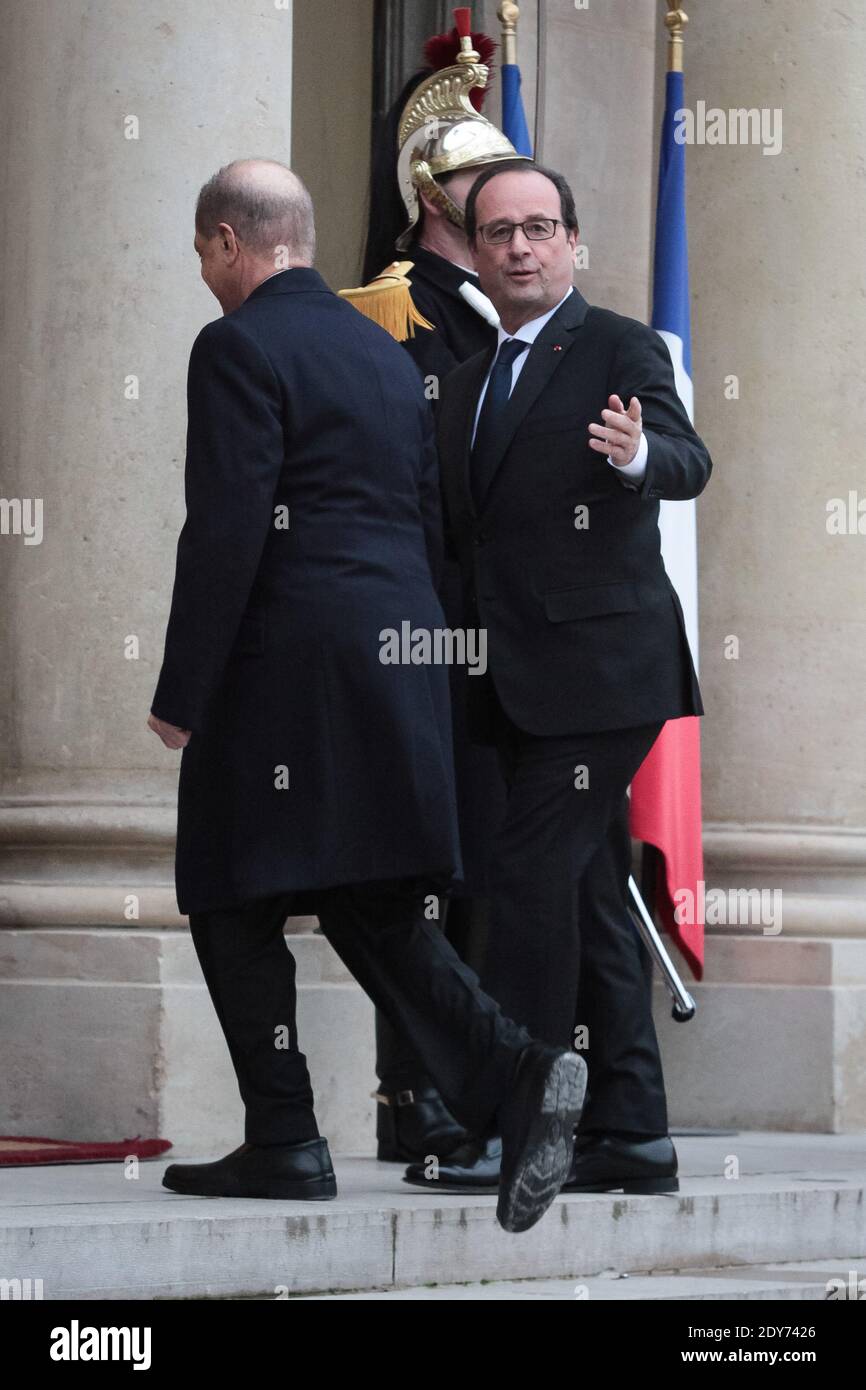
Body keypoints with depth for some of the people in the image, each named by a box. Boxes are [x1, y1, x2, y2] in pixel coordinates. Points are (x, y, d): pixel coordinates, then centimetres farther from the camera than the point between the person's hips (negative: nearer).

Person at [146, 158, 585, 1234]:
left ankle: (283, 1142, 4)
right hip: (397, 666, 8)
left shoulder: (239, 349, -8)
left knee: (235, 909, 4)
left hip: (281, 670, -8)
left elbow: (226, 535, -15)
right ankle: (513, 1074, -10)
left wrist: (180, 696, -11)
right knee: (371, 910, 9)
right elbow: (427, 524, 17)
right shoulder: (387, 353, 17)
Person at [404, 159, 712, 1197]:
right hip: (521, 682, 8)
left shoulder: (619, 350, -4)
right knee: (588, 897, 9)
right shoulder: (466, 386, 18)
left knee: (533, 875, -13)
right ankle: (629, 1135, 12)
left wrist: (638, 454, -38)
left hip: (599, 665, -8)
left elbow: (688, 465, -18)